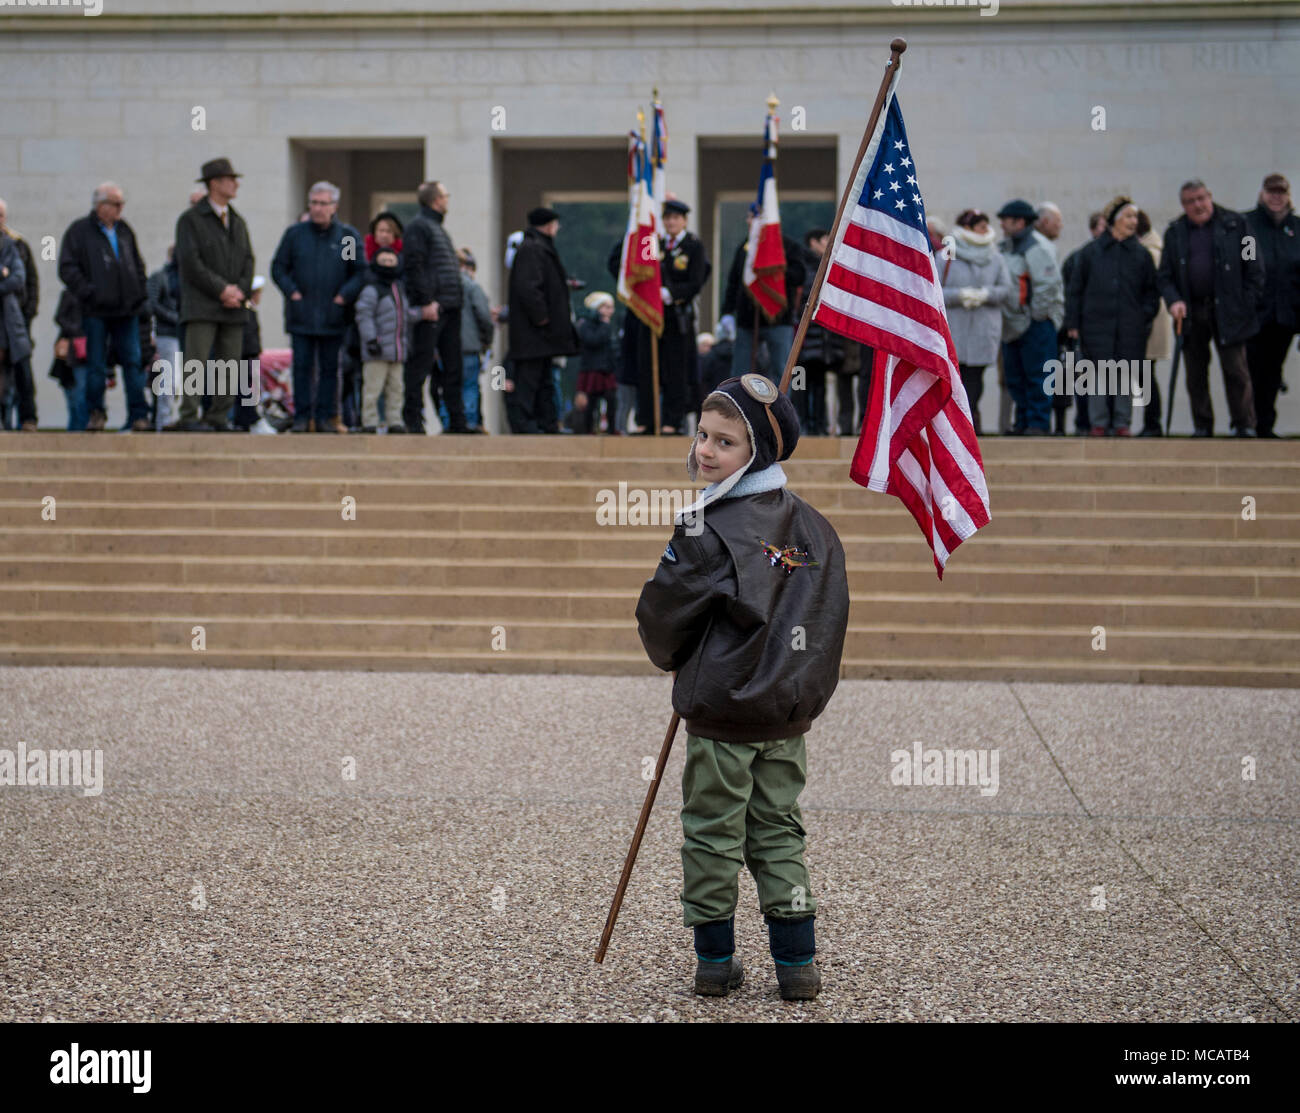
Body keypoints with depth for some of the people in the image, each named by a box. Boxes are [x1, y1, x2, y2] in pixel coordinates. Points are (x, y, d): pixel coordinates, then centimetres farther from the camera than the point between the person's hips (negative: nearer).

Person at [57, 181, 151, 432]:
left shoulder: (124, 230, 15)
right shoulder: (79, 231, -1)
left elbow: (138, 265, 25)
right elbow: (67, 268, -6)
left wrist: (139, 293, 12)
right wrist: (88, 293, -14)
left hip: (126, 308, 4)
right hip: (96, 311, -4)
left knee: (133, 362, -1)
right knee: (96, 364, 2)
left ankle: (138, 414, 1)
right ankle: (96, 412, 15)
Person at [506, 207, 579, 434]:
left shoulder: (540, 247, 19)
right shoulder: (532, 249, -15)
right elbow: (528, 287, -24)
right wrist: (541, 317, -21)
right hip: (533, 331, -11)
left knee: (543, 379, 13)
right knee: (529, 376, -9)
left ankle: (547, 423, 17)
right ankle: (522, 423, -9)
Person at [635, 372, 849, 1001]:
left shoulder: (708, 531, -15)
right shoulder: (814, 528, 5)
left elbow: (662, 617, -9)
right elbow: (827, 620, 11)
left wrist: (670, 658, 12)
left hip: (720, 712, -6)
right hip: (791, 712, 6)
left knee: (712, 833, 6)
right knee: (778, 831, 14)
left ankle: (715, 961, 14)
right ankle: (796, 963, 13)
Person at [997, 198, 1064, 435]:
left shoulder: (1037, 247, -12)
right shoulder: (1008, 246, 16)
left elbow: (1048, 284, -17)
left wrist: (1037, 316, -14)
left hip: (1036, 324, -9)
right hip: (1012, 325, 9)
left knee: (1036, 375, -6)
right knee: (1015, 376, 11)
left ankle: (1039, 423, -3)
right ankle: (1023, 422, 18)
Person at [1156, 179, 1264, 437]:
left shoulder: (1235, 224, 3)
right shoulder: (1175, 232, 9)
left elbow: (1253, 268, 3)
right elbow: (1164, 275, 8)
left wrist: (1250, 304, -4)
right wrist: (1173, 301, -10)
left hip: (1228, 311, -3)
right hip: (1191, 312, 3)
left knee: (1236, 370, -4)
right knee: (1195, 374, 6)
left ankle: (1245, 426, 3)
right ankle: (1202, 427, 15)